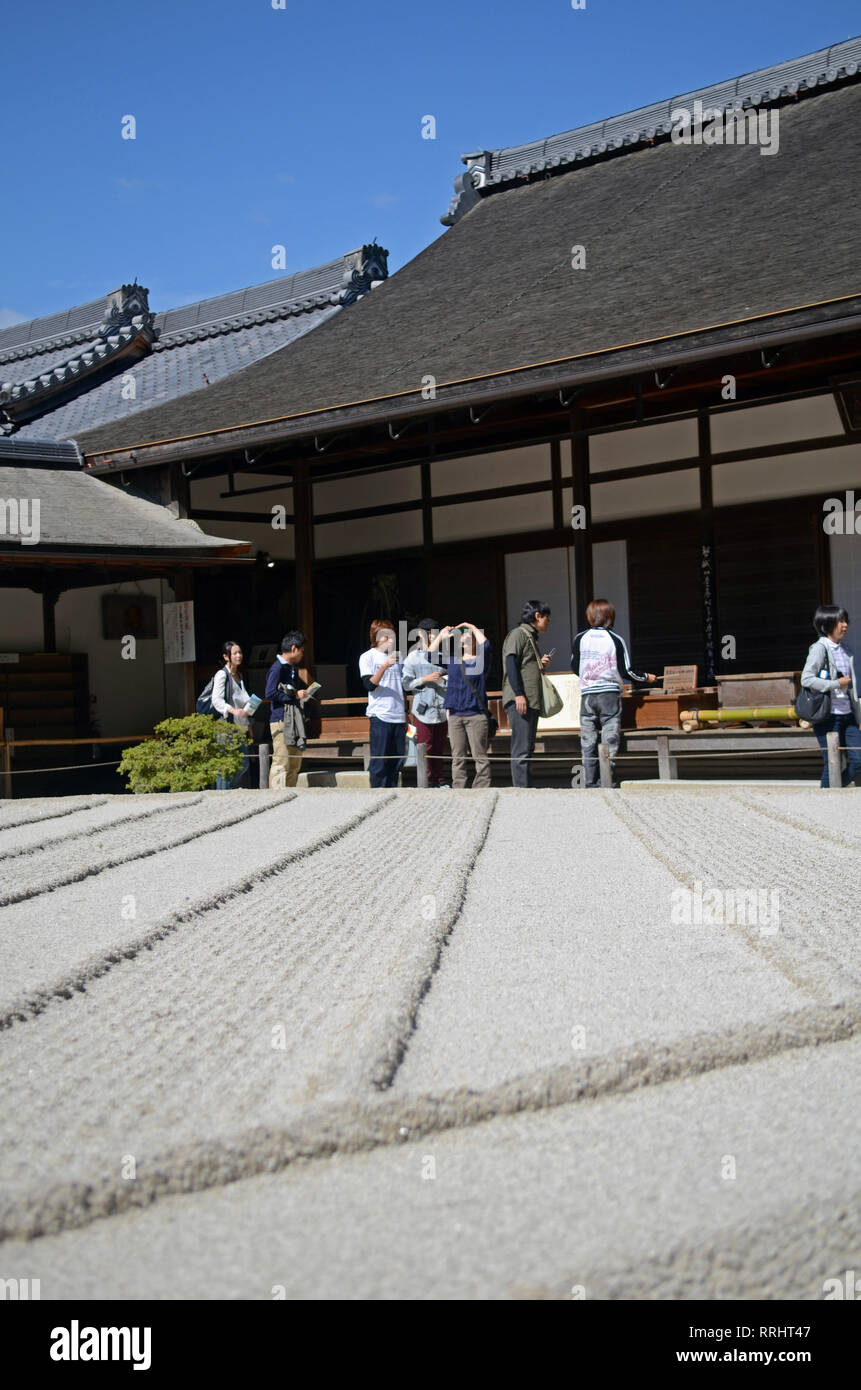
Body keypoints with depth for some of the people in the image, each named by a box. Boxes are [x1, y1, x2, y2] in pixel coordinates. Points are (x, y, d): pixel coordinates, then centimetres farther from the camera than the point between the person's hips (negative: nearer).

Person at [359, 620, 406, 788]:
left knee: (397, 760, 5)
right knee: (379, 761, -7)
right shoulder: (368, 657, 0)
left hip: (399, 716, 6)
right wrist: (384, 666, -25)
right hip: (380, 715, -6)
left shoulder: (396, 656, 18)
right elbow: (369, 685, -13)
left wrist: (406, 711, 22)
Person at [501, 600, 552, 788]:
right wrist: (519, 694, -23)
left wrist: (541, 665, 11)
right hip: (519, 701, -10)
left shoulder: (531, 637, 25)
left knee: (528, 749, 9)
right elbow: (510, 663, -16)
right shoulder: (518, 633, -4)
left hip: (531, 702, 10)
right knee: (521, 749, -12)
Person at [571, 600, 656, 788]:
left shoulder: (580, 638, 2)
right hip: (610, 694, -2)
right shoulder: (615, 639, -4)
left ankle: (590, 782, 5)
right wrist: (646, 678, 13)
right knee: (610, 741, 0)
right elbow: (626, 671, -4)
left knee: (588, 744, 6)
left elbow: (574, 667, 11)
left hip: (587, 695, 2)